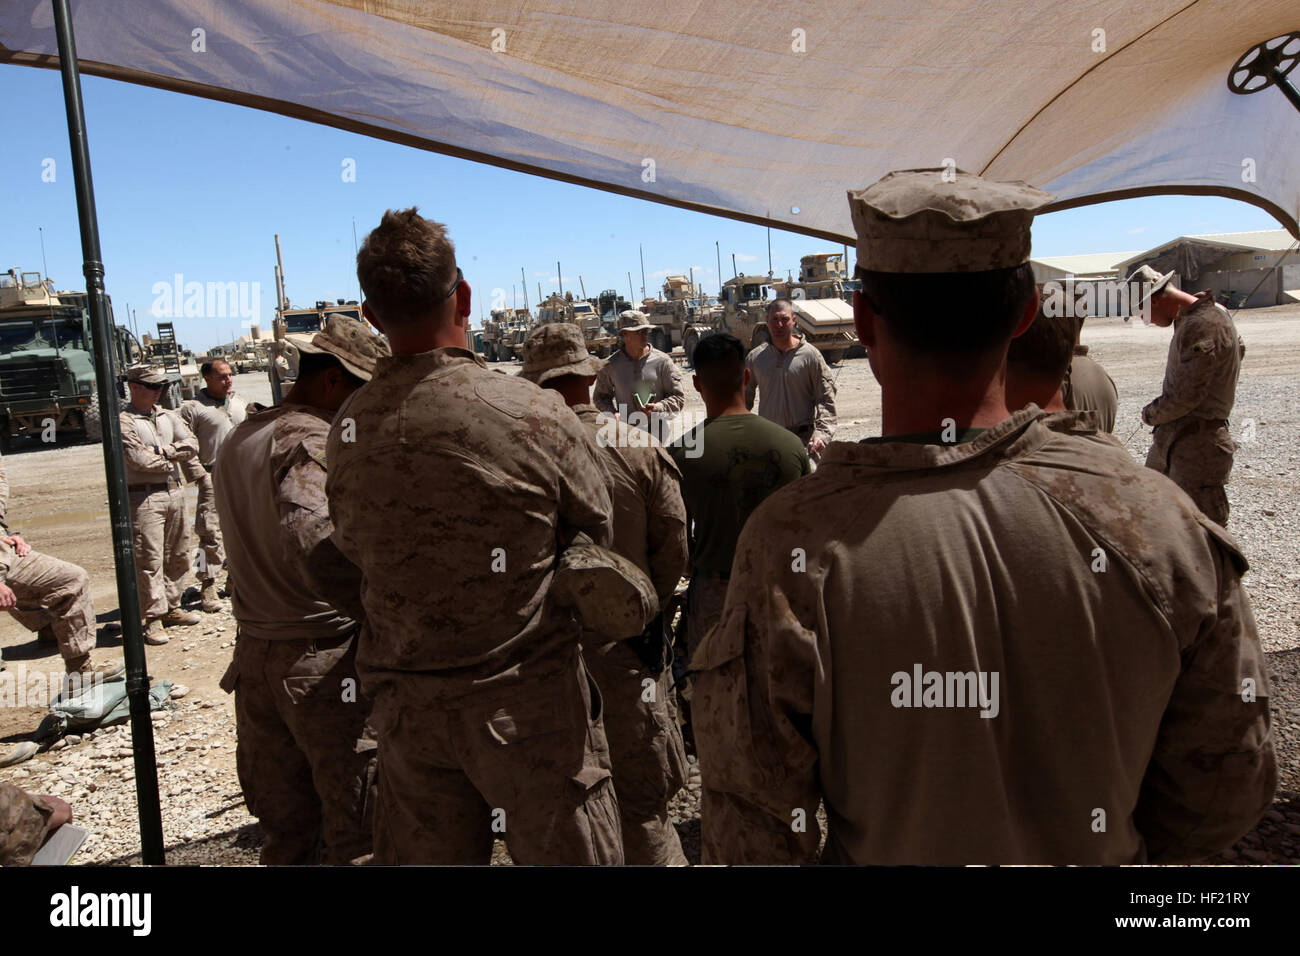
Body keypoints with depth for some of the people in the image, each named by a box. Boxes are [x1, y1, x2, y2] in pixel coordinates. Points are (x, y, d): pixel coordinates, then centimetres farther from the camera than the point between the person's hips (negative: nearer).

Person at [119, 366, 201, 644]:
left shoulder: (168, 416, 15)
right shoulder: (124, 420, -6)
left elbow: (192, 444, 4)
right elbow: (138, 459, -17)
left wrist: (161, 451, -10)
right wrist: (172, 459, -2)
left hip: (174, 493, 7)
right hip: (144, 498, -7)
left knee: (178, 555, 12)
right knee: (149, 559, -6)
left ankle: (172, 608, 24)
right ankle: (153, 618, -1)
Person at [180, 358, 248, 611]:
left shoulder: (241, 404, 14)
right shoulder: (193, 408, -5)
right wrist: (200, 476, -13)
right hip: (214, 480, -6)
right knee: (211, 533, -8)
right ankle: (209, 586, -2)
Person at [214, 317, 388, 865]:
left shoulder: (237, 440, 12)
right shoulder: (312, 440, -17)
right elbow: (314, 545, -32)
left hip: (253, 655, 8)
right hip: (325, 664, -8)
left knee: (283, 829, 21)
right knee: (361, 836, 3)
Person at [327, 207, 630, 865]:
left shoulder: (346, 432, -4)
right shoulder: (534, 416, -16)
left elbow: (352, 550, 7)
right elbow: (596, 541, -3)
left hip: (404, 707, 5)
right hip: (527, 703, -4)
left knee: (421, 855, 17)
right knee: (566, 852, 10)